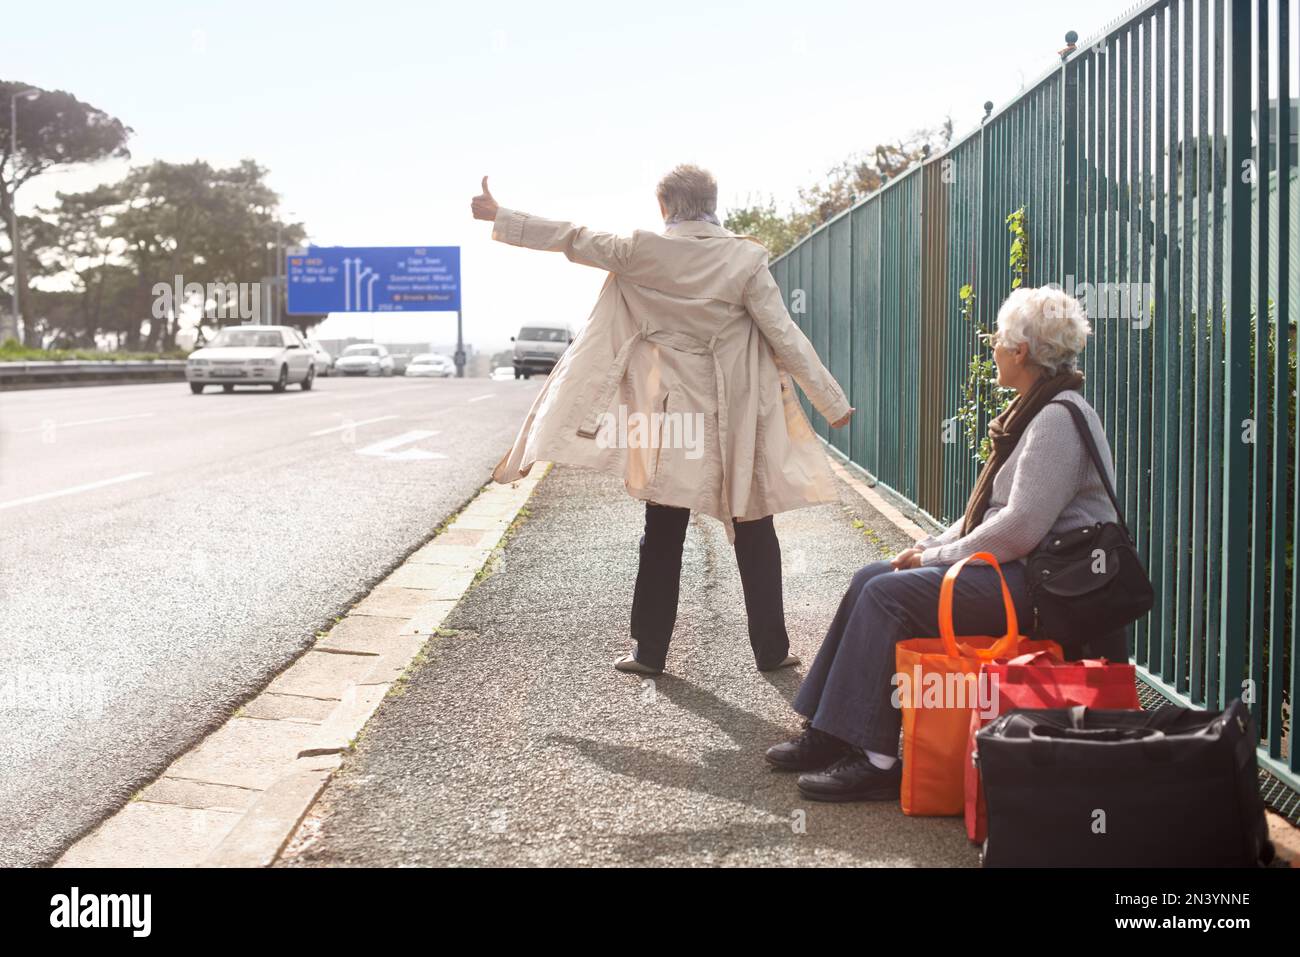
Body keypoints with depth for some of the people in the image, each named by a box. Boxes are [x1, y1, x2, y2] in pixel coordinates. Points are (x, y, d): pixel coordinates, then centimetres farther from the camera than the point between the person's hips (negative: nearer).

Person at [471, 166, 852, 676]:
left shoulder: (644, 252, -6)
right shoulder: (745, 259, -9)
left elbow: (573, 239, 3)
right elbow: (785, 336, -10)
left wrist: (499, 216, 16)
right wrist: (833, 402, -3)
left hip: (672, 414, 1)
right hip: (736, 420, -1)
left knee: (662, 537, 10)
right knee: (754, 535, 9)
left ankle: (649, 650, 15)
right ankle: (771, 649, 14)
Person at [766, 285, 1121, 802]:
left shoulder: (1058, 418, -16)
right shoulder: (1034, 410, 18)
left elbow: (1021, 527, -24)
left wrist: (938, 557, -13)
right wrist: (931, 546, 7)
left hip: (1039, 582, -11)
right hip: (1017, 567, 11)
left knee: (889, 593, -19)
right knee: (870, 579, 4)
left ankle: (875, 760, -15)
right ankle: (828, 733, 5)